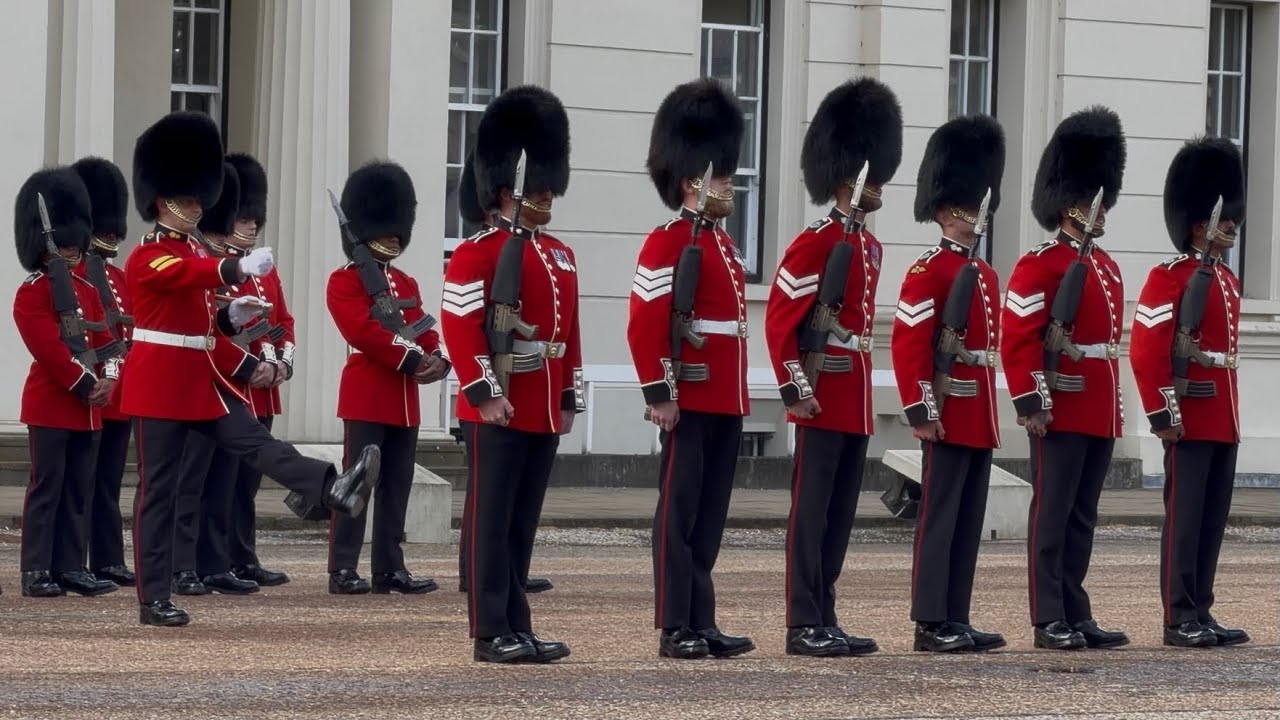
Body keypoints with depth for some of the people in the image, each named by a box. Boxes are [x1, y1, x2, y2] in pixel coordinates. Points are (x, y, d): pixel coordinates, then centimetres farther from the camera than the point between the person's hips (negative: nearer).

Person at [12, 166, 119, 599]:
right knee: (47, 487, -6)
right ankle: (37, 572, -5)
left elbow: (105, 340, 12)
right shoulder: (32, 293, -8)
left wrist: (107, 381, -5)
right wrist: (85, 384, -17)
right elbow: (49, 349, -17)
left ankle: (72, 568, 11)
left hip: (87, 407, 7)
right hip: (50, 405, -7)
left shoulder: (87, 291, 17)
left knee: (80, 490, 7)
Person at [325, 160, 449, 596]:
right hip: (367, 394, -8)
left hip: (405, 399, 8)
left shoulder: (406, 284, 20)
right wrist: (411, 359, -19)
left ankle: (389, 568, 11)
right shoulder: (345, 281, -4)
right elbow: (363, 331, -17)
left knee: (397, 486, 8)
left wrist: (436, 359, -9)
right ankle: (343, 571, -9)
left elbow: (425, 330, 13)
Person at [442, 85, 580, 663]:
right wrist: (486, 393, -19)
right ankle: (492, 633, -2)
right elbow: (459, 326, -15)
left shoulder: (559, 256, 16)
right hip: (498, 410, -8)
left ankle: (518, 628, 14)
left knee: (523, 525, 10)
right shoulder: (478, 253, -9)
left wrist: (569, 400, 15)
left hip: (544, 414, 8)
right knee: (492, 520, -4)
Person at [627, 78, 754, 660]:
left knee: (710, 517, 10)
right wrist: (659, 393, -19)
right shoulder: (668, 242, -10)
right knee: (679, 513, -4)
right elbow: (644, 323, -16)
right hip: (690, 403, -9)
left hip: (726, 403, 9)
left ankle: (703, 624, 14)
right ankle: (676, 630, -2)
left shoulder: (724, 244, 17)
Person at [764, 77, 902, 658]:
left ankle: (825, 618, 14)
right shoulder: (815, 243, -11)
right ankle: (805, 625, -3)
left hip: (857, 403, 9)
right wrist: (796, 390, -17)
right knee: (812, 511, -5)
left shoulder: (871, 247, 16)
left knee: (841, 515, 10)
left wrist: (861, 391, 19)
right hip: (824, 400, -8)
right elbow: (779, 320, -14)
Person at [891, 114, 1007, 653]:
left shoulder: (986, 276, 17)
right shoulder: (928, 271, -8)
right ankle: (931, 624, -4)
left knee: (969, 520, 9)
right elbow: (907, 342, -15)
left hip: (980, 418, 8)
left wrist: (990, 413, 18)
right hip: (950, 416, -8)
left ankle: (957, 619, 12)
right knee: (939, 517, -6)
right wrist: (920, 409, -19)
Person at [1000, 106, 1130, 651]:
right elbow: (1017, 338, -14)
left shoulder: (1108, 268, 17)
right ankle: (1050, 621, -2)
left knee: (1082, 519, 11)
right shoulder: (1040, 265, -9)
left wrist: (1113, 406, 19)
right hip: (1062, 414, -8)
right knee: (1052, 516, -4)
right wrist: (1031, 402, -18)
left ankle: (1076, 615, 14)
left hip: (1101, 416, 8)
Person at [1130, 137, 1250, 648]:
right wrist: (1163, 413, -19)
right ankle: (1180, 620, -2)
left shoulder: (1227, 281, 16)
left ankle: (1202, 613, 15)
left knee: (1213, 519, 10)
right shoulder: (1170, 278, -10)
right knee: (1185, 517, -5)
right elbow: (1145, 350, -16)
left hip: (1224, 419, 8)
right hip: (1191, 418, -8)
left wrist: (1230, 412, 19)